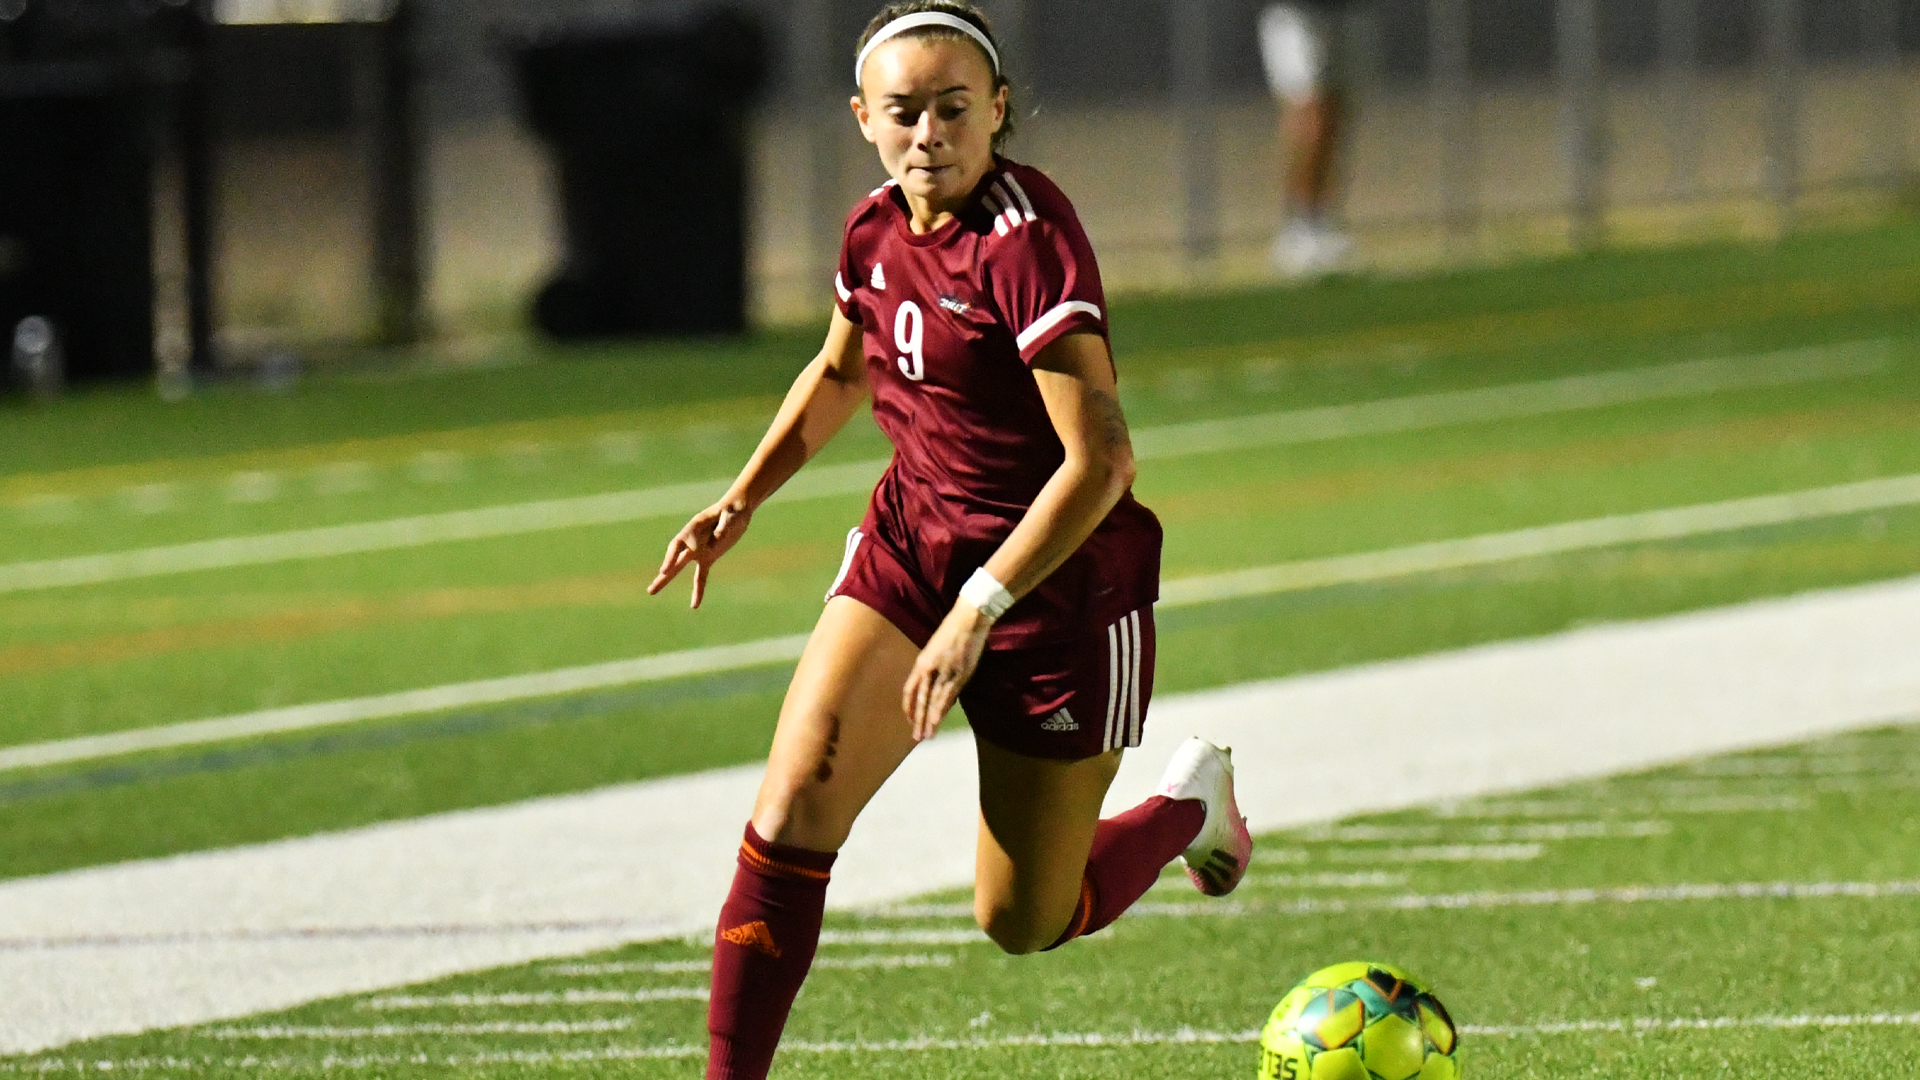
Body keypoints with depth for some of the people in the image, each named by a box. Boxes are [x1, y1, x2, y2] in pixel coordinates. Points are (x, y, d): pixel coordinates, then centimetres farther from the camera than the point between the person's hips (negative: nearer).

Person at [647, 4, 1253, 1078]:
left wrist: (981, 606, -32)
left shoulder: (1028, 242, -24)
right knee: (791, 815, -16)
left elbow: (1100, 460, -29)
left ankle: (1192, 803, 36)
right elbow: (841, 374, 22)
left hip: (1057, 575, -6)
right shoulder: (876, 230, -1)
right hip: (913, 538, 6)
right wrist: (745, 498, 12)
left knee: (1023, 924, 7)